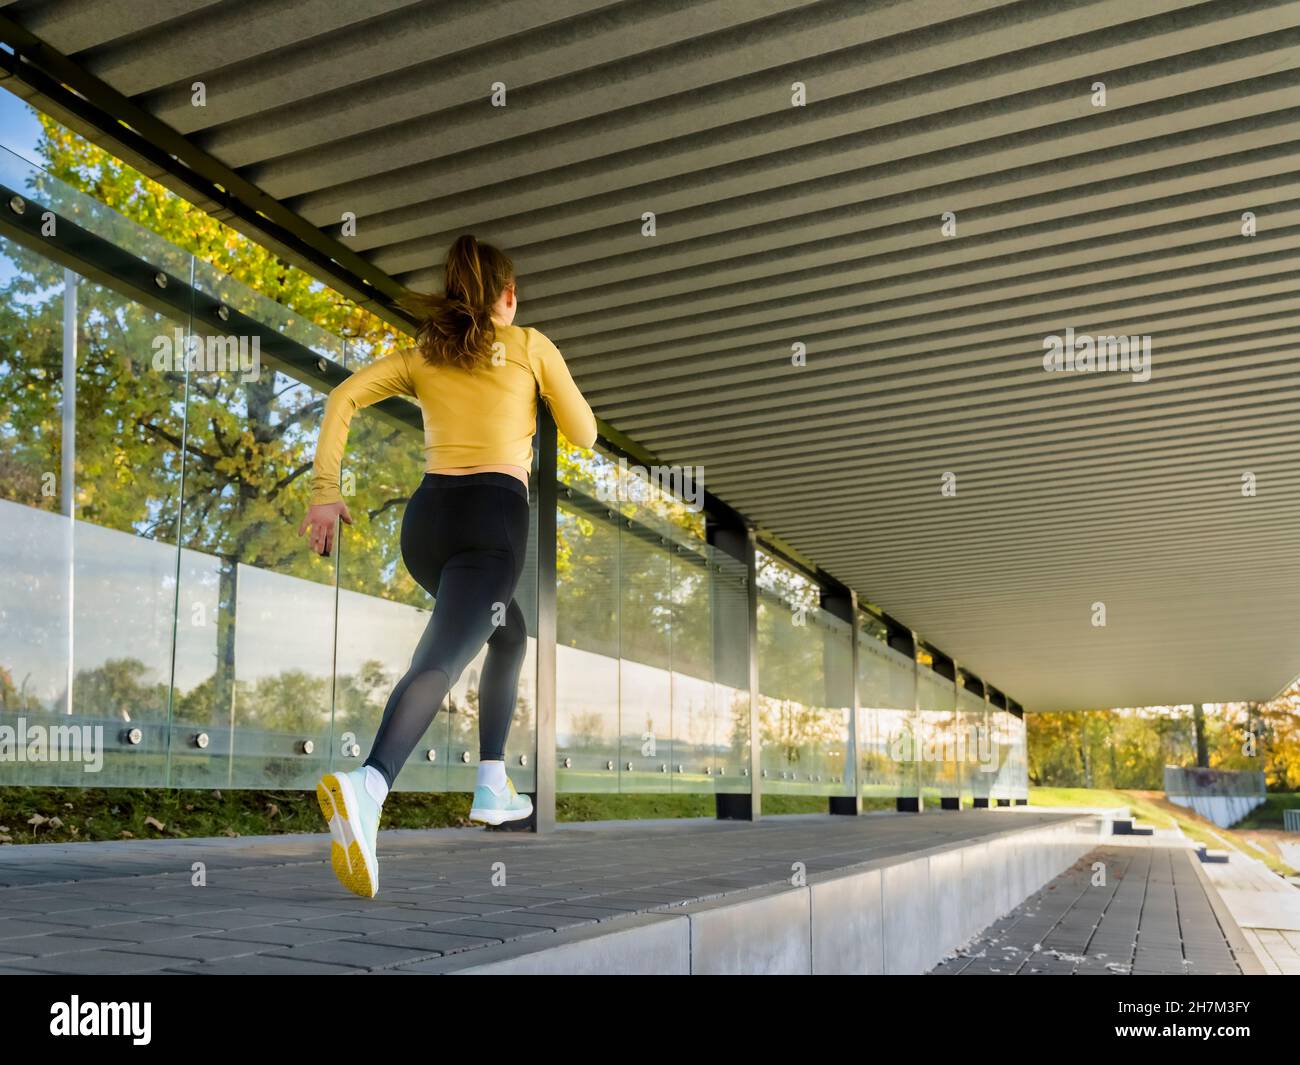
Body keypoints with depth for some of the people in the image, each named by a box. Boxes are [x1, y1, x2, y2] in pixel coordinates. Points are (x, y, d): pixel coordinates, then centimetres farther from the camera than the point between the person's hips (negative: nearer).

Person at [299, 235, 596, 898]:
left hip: (427, 516, 5)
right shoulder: (531, 346, 11)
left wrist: (325, 491, 1)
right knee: (442, 657, -21)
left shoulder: (424, 353, 19)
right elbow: (584, 434, 17)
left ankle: (492, 787, 24)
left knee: (509, 634, 27)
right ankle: (368, 784, -47)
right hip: (494, 513, -5)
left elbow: (344, 398, 6)